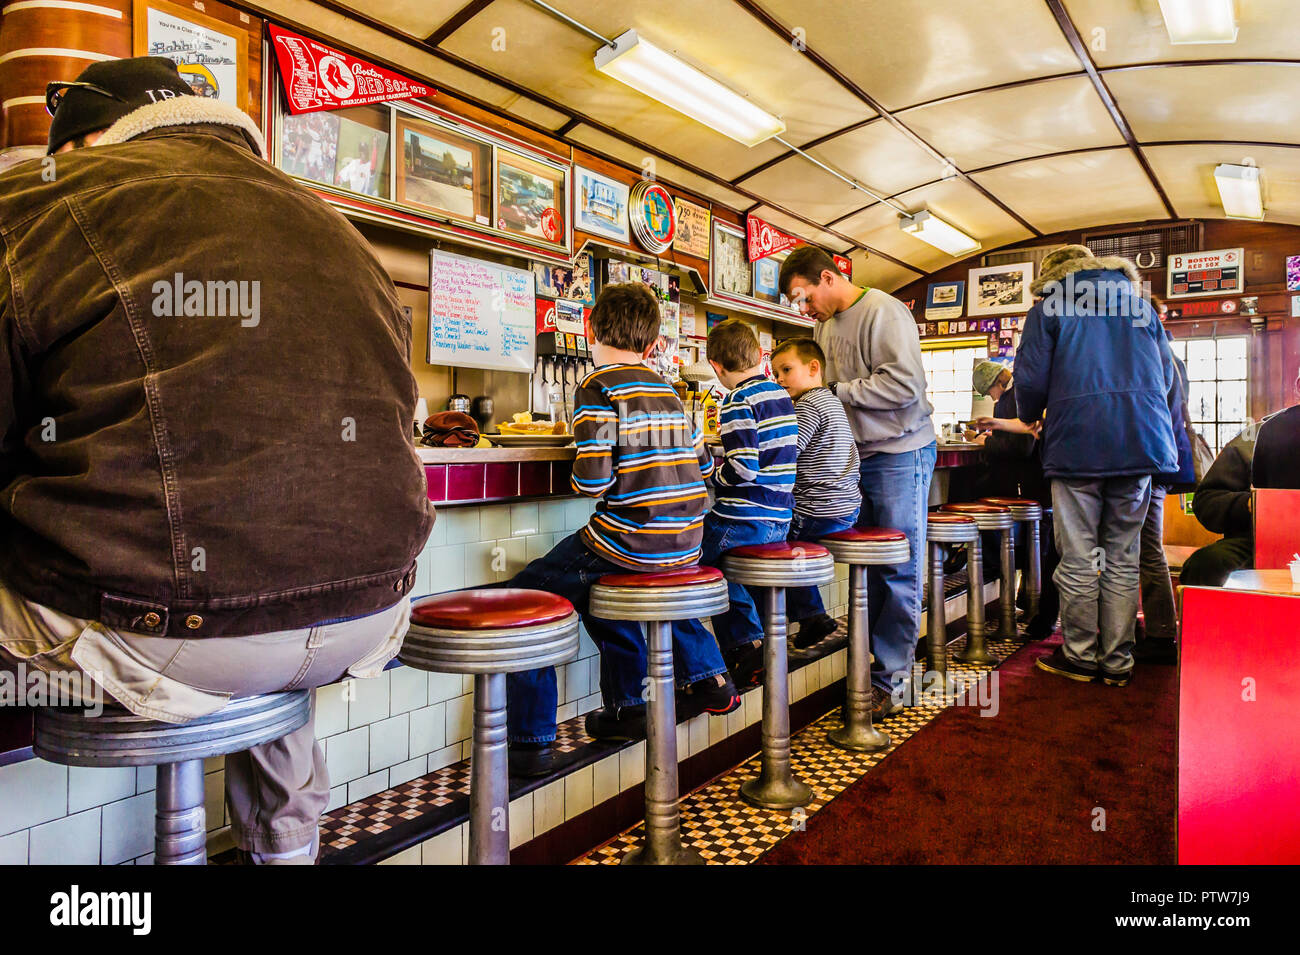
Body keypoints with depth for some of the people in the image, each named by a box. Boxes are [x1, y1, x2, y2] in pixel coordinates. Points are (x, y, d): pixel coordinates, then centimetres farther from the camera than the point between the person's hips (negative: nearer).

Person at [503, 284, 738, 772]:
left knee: (523, 598, 5)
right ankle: (707, 676, 38)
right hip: (685, 547, 8)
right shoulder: (667, 389, 13)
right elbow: (703, 461, 17)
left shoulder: (598, 387, -9)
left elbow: (593, 479, -18)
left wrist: (580, 478, 4)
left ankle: (532, 741, 4)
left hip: (632, 541, -7)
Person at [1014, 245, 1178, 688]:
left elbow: (1030, 377, -2)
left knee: (1078, 558, 3)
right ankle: (1118, 662, 14)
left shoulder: (1048, 309, 6)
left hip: (1078, 443, -4)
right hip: (1141, 441, 4)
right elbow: (1165, 375, 19)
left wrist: (1029, 418, 17)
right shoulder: (1141, 306, 20)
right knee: (1123, 557, 8)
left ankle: (1081, 656, 12)